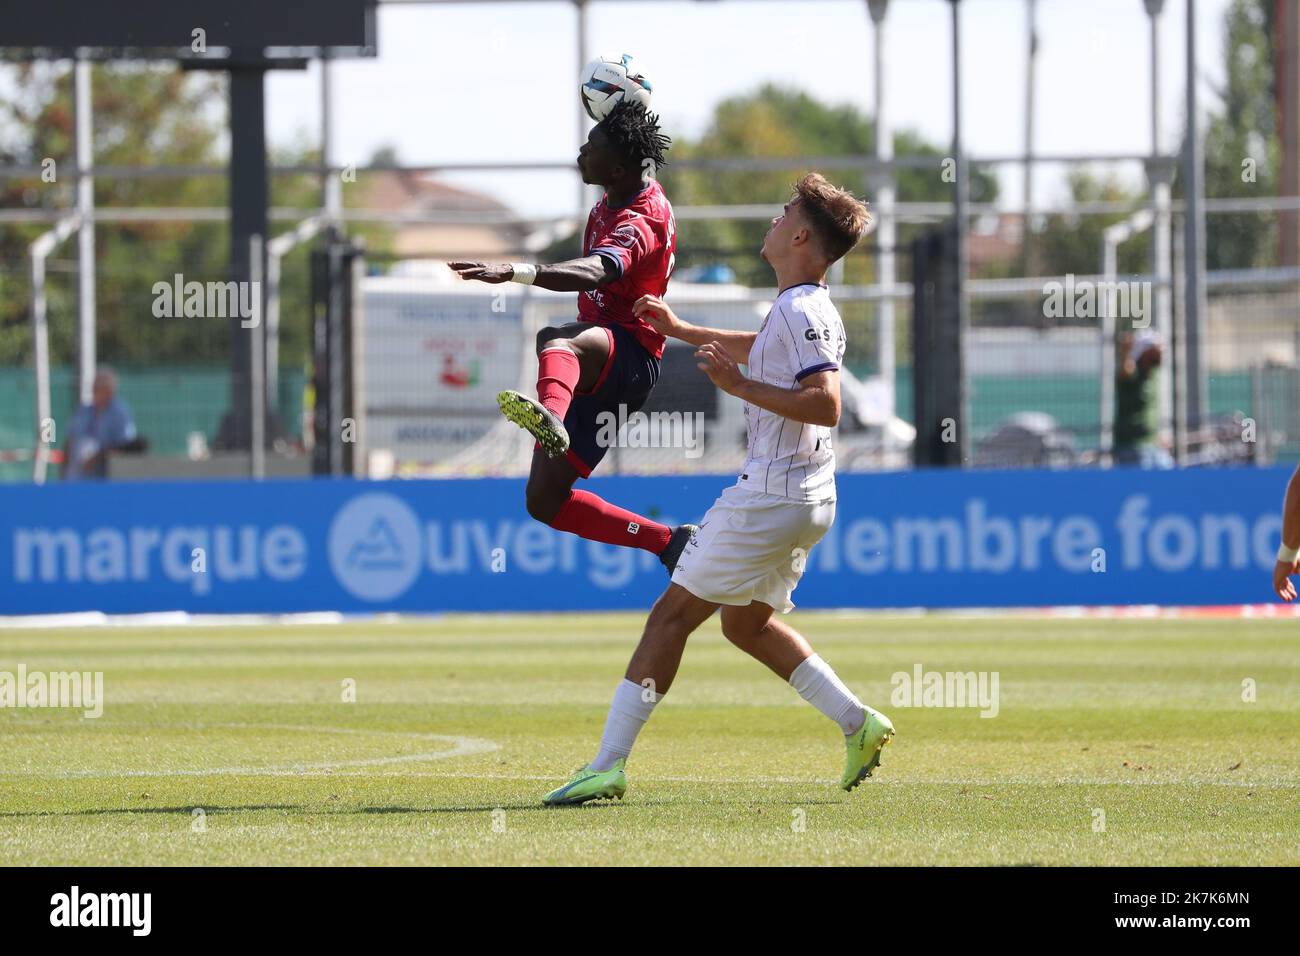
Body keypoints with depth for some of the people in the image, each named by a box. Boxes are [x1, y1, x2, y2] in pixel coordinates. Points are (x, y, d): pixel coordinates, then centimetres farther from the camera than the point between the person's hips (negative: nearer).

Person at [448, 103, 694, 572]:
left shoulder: (639, 224, -21)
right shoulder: (615, 198, 8)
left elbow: (593, 272, -43)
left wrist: (515, 271, -57)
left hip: (630, 358, -10)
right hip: (595, 372, 10)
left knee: (554, 340, -45)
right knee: (545, 502, 4)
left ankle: (550, 418, -79)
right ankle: (668, 542, 13)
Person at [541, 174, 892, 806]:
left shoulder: (800, 312, -17)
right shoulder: (809, 310, 14)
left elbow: (824, 404, -29)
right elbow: (762, 350, 37)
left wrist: (738, 385, -26)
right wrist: (682, 331, 40)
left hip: (772, 495, -10)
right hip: (808, 499, 10)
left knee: (672, 613, -6)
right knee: (746, 624, 22)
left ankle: (607, 765, -8)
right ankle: (857, 723, 16)